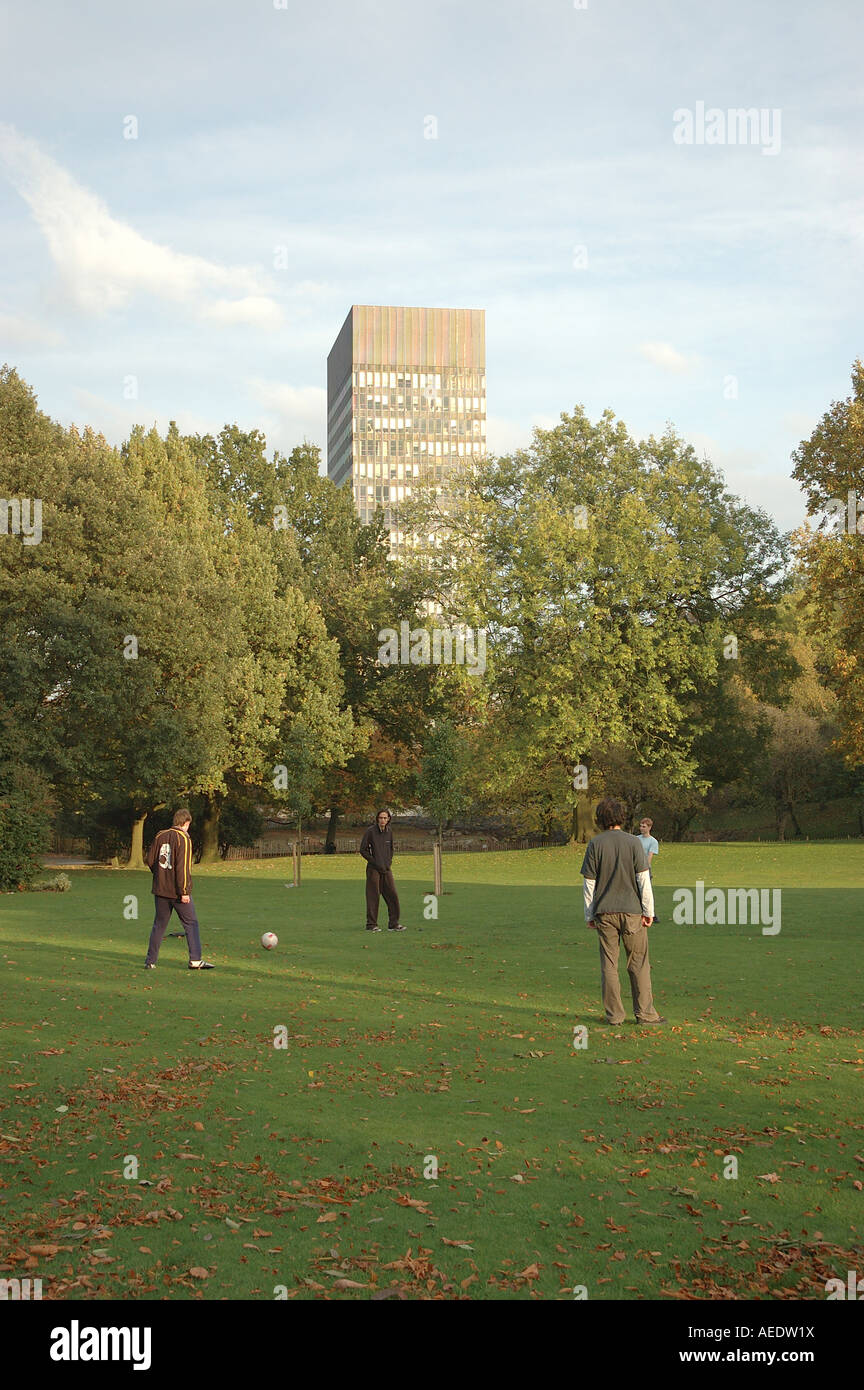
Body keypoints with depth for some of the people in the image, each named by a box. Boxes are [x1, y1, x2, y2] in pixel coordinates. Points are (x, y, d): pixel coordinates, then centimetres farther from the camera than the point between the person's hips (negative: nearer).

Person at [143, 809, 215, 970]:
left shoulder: (160, 836, 6)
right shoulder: (183, 838, -11)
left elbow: (150, 860, 9)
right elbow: (183, 866, -16)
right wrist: (184, 892, -15)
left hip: (160, 889, 5)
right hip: (177, 891, -5)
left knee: (159, 925, 12)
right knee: (191, 923, 3)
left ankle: (150, 961, 11)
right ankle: (195, 960, -3)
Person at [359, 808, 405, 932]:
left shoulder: (389, 832, 8)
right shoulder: (371, 831, -7)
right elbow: (363, 849, -6)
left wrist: (389, 861, 6)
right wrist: (375, 862, -10)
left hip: (386, 869, 5)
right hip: (373, 869, -5)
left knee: (393, 895, 3)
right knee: (373, 896, -2)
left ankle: (394, 923, 11)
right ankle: (371, 924, 5)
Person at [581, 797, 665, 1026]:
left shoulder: (595, 844, 0)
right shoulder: (632, 842, -2)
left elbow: (589, 883, 2)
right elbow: (643, 879, -5)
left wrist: (589, 915, 8)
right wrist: (648, 910, -1)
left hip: (604, 913, 1)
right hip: (631, 911, -1)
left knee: (608, 964, 6)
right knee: (638, 964, 5)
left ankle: (614, 1014, 7)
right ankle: (645, 1013, 5)